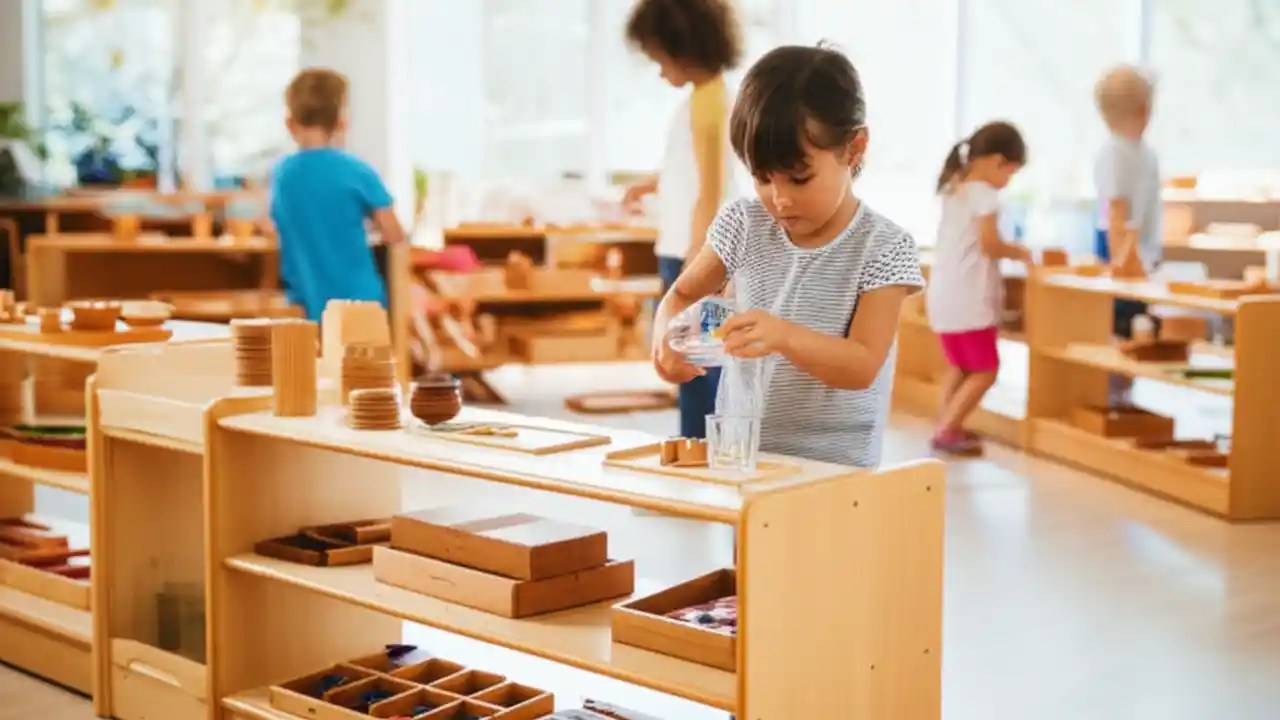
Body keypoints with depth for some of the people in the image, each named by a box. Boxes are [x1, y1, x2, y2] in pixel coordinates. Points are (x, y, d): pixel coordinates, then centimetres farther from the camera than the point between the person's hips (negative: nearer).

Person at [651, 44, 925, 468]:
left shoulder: (883, 248, -7)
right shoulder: (744, 225, 4)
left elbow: (863, 366, -12)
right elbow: (682, 295, 15)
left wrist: (784, 336, -29)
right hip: (737, 450, 3)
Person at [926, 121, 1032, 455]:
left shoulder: (953, 188, 14)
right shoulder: (983, 193, -13)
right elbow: (990, 246, -17)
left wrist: (1008, 252, 15)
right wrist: (1018, 252, 0)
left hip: (944, 295, 9)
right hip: (966, 298, -9)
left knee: (959, 367, 22)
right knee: (984, 370, 0)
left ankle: (946, 426, 18)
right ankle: (947, 431, -4)